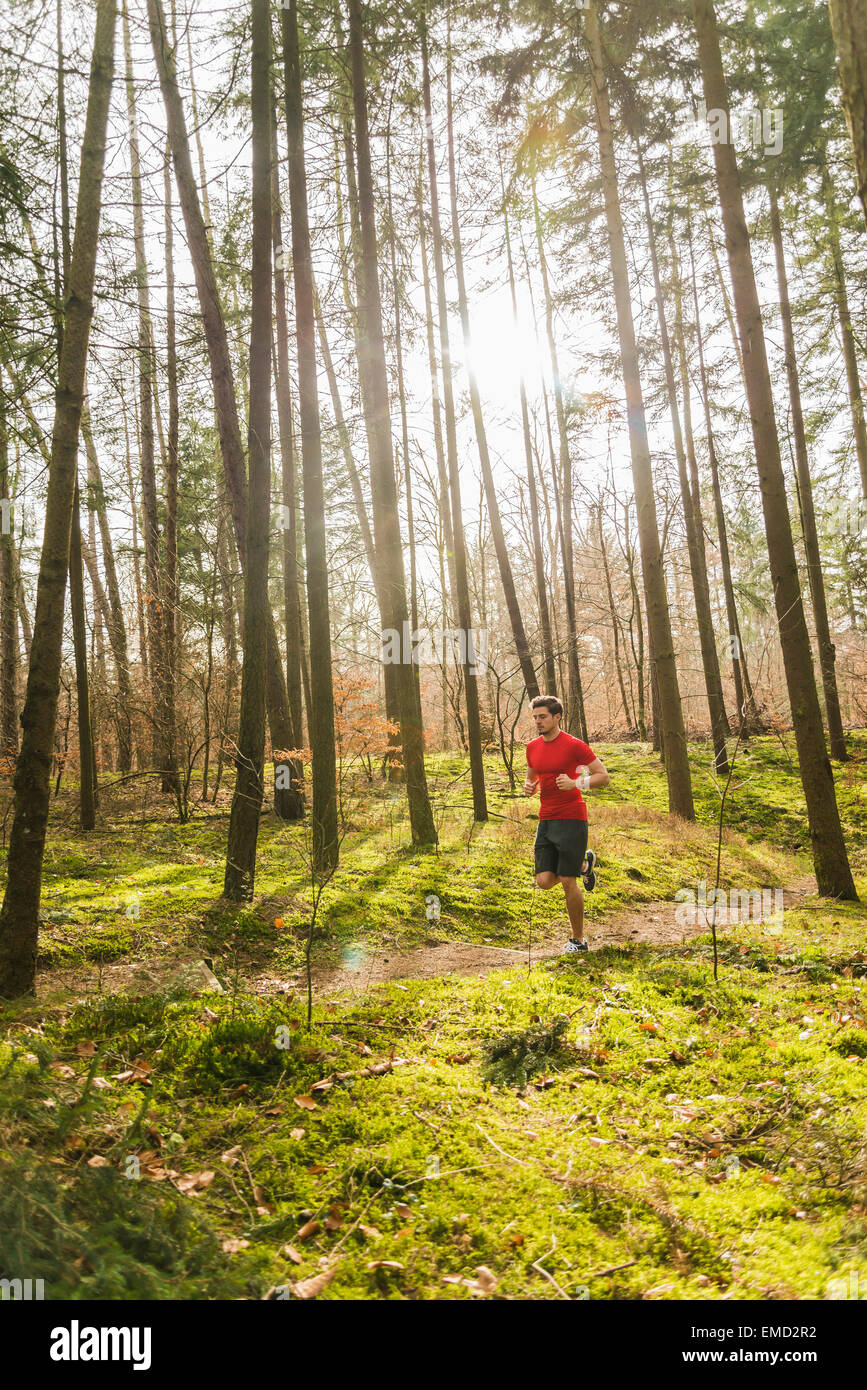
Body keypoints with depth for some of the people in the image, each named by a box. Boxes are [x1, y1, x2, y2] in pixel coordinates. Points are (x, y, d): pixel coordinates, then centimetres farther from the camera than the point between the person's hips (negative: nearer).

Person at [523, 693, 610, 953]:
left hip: (572, 818, -6)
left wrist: (575, 783, -22)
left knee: (567, 882, -5)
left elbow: (604, 776, -7)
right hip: (546, 821, 6)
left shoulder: (574, 745, -9)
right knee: (544, 881, 0)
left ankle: (578, 939, 14)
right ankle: (584, 863, 29)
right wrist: (528, 786, 3)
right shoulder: (532, 747, 10)